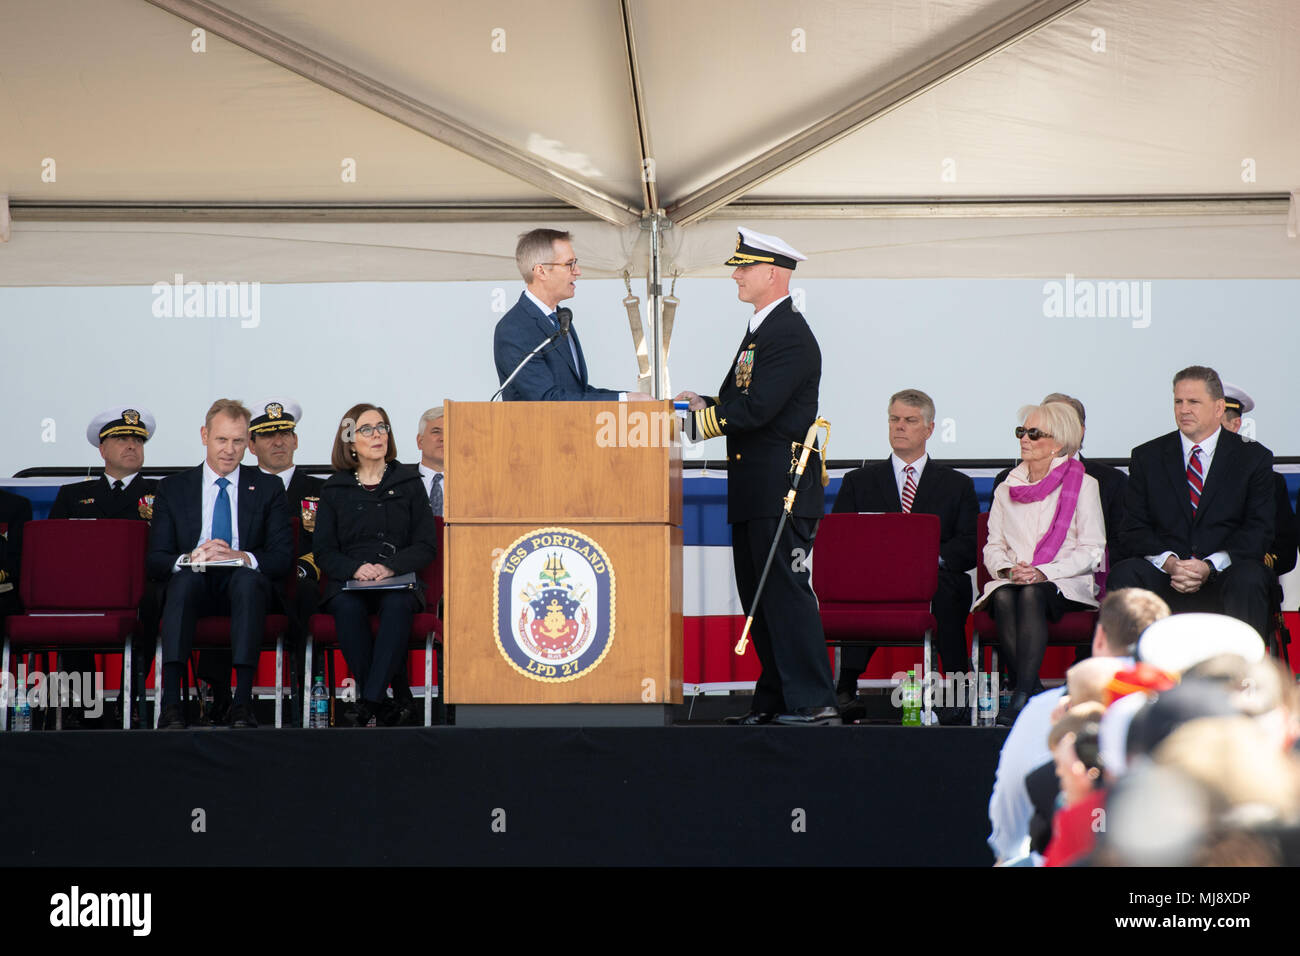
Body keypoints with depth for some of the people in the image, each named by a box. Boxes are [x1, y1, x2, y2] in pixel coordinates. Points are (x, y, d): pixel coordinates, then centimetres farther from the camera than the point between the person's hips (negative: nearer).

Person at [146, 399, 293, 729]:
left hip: (243, 584, 0)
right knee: (185, 577, -35)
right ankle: (171, 704, -44)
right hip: (193, 586, 0)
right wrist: (191, 559, -19)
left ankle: (242, 701, -42)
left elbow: (283, 558, 2)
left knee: (248, 578, -35)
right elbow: (156, 561, 4)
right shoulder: (173, 489, 13)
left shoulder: (268, 489, 12)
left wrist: (241, 557, -19)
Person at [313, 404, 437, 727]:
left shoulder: (409, 484, 14)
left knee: (398, 605, -36)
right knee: (348, 607, -34)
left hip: (398, 581, 0)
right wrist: (355, 568, -14)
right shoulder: (334, 490, 14)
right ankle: (383, 705, -31)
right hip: (347, 582, 0)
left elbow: (427, 546, 7)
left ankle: (368, 702, -40)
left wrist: (390, 566, -12)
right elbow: (323, 551, 8)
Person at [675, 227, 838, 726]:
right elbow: (738, 402, 21)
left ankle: (813, 702, -10)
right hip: (754, 492, 11)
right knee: (757, 597, 12)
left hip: (782, 488, -11)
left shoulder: (790, 336, -13)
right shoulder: (759, 330, 20)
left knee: (787, 593, -11)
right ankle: (774, 699, 18)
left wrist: (700, 419, -14)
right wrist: (704, 404, 3)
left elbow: (757, 408, -21)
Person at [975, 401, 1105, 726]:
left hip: (1066, 586, -3)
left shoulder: (1083, 485, 6)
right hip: (1012, 582, 3)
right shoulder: (1006, 489, 20)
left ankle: (1022, 697, -44)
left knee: (1031, 595, -37)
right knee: (1003, 598, -33)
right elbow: (993, 547, 16)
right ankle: (1034, 696, -35)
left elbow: (1091, 551, -1)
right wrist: (1008, 570, -8)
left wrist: (1043, 572, -14)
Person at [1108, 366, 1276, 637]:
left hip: (1222, 577, -1)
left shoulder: (1253, 457, 9)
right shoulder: (1147, 457, 13)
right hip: (1164, 577, 2)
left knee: (1248, 580, -35)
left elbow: (1259, 531, 0)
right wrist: (1169, 562, -16)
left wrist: (1210, 566, -17)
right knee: (1123, 575, -29)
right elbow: (1134, 530, 6)